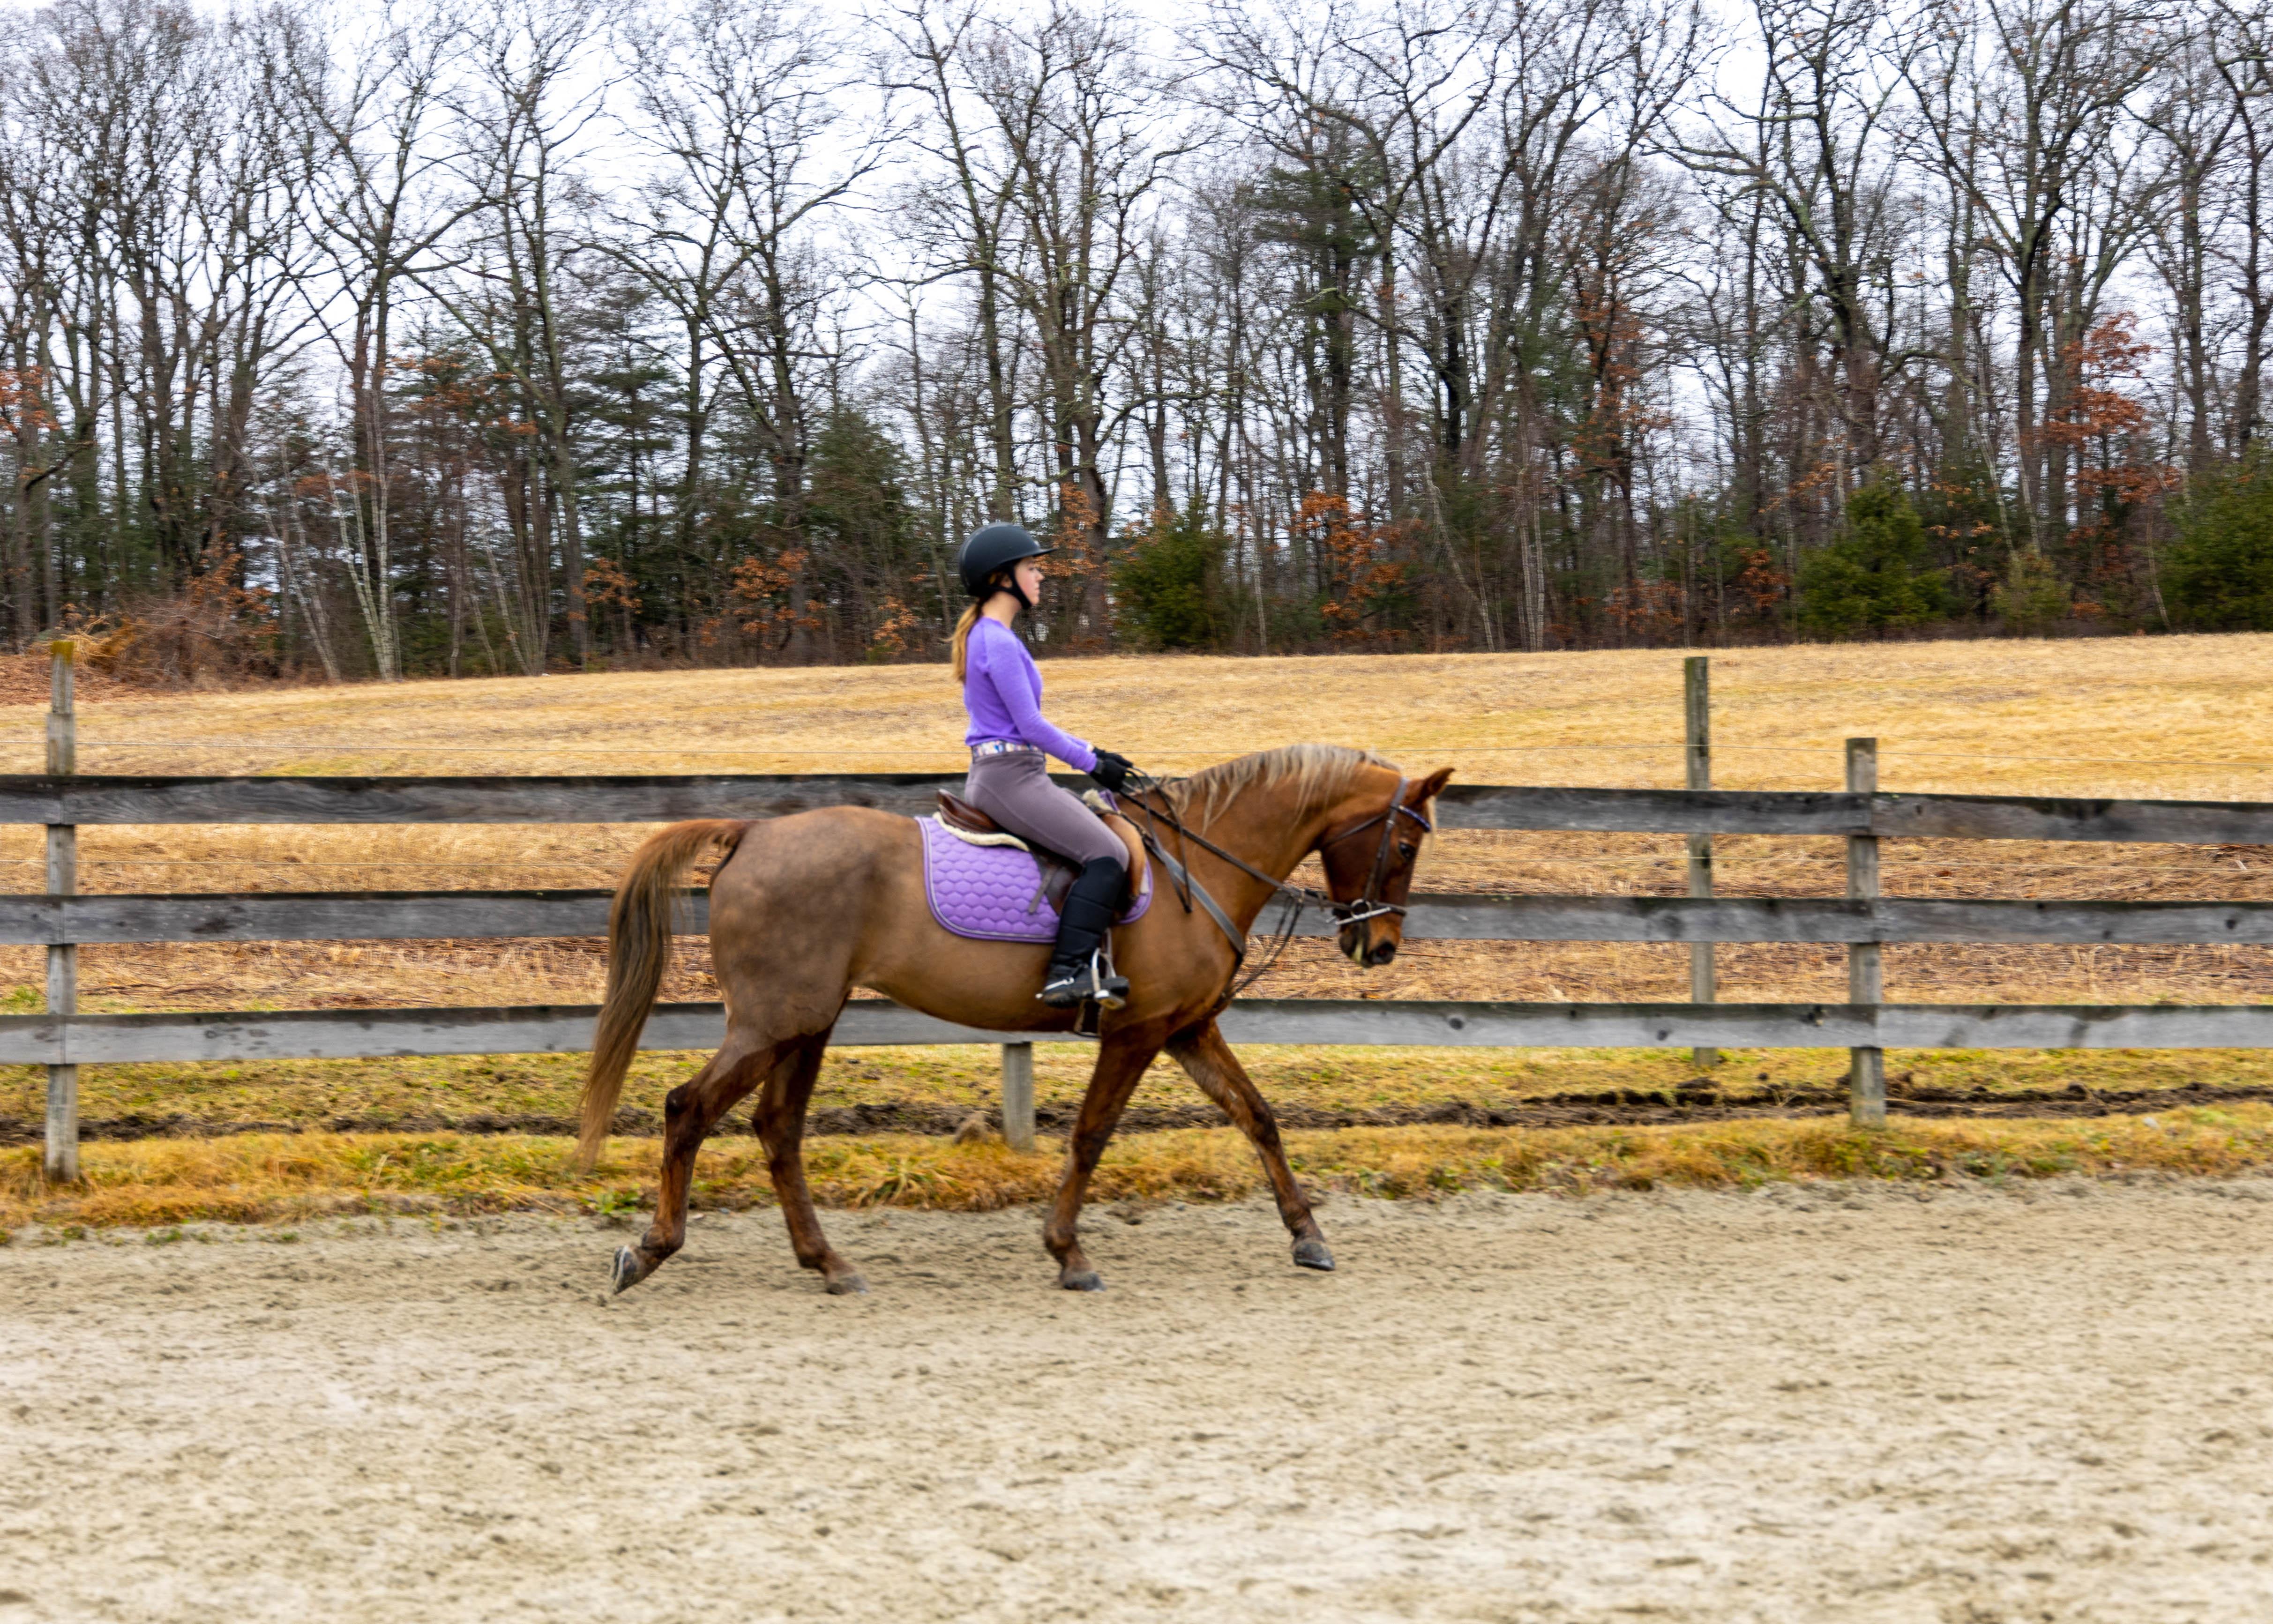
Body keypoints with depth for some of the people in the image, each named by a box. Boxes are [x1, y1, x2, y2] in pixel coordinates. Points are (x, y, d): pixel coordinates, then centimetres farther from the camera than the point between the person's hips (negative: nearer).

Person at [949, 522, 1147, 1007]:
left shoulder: (988, 636, 17)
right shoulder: (1000, 642, -16)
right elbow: (1031, 726, -17)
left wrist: (1090, 750, 17)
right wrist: (1092, 763, -6)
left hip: (1000, 776, 11)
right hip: (1010, 778, -11)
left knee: (1102, 825, 18)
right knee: (1108, 854, -15)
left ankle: (1084, 960, 12)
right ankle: (1068, 972, -21)